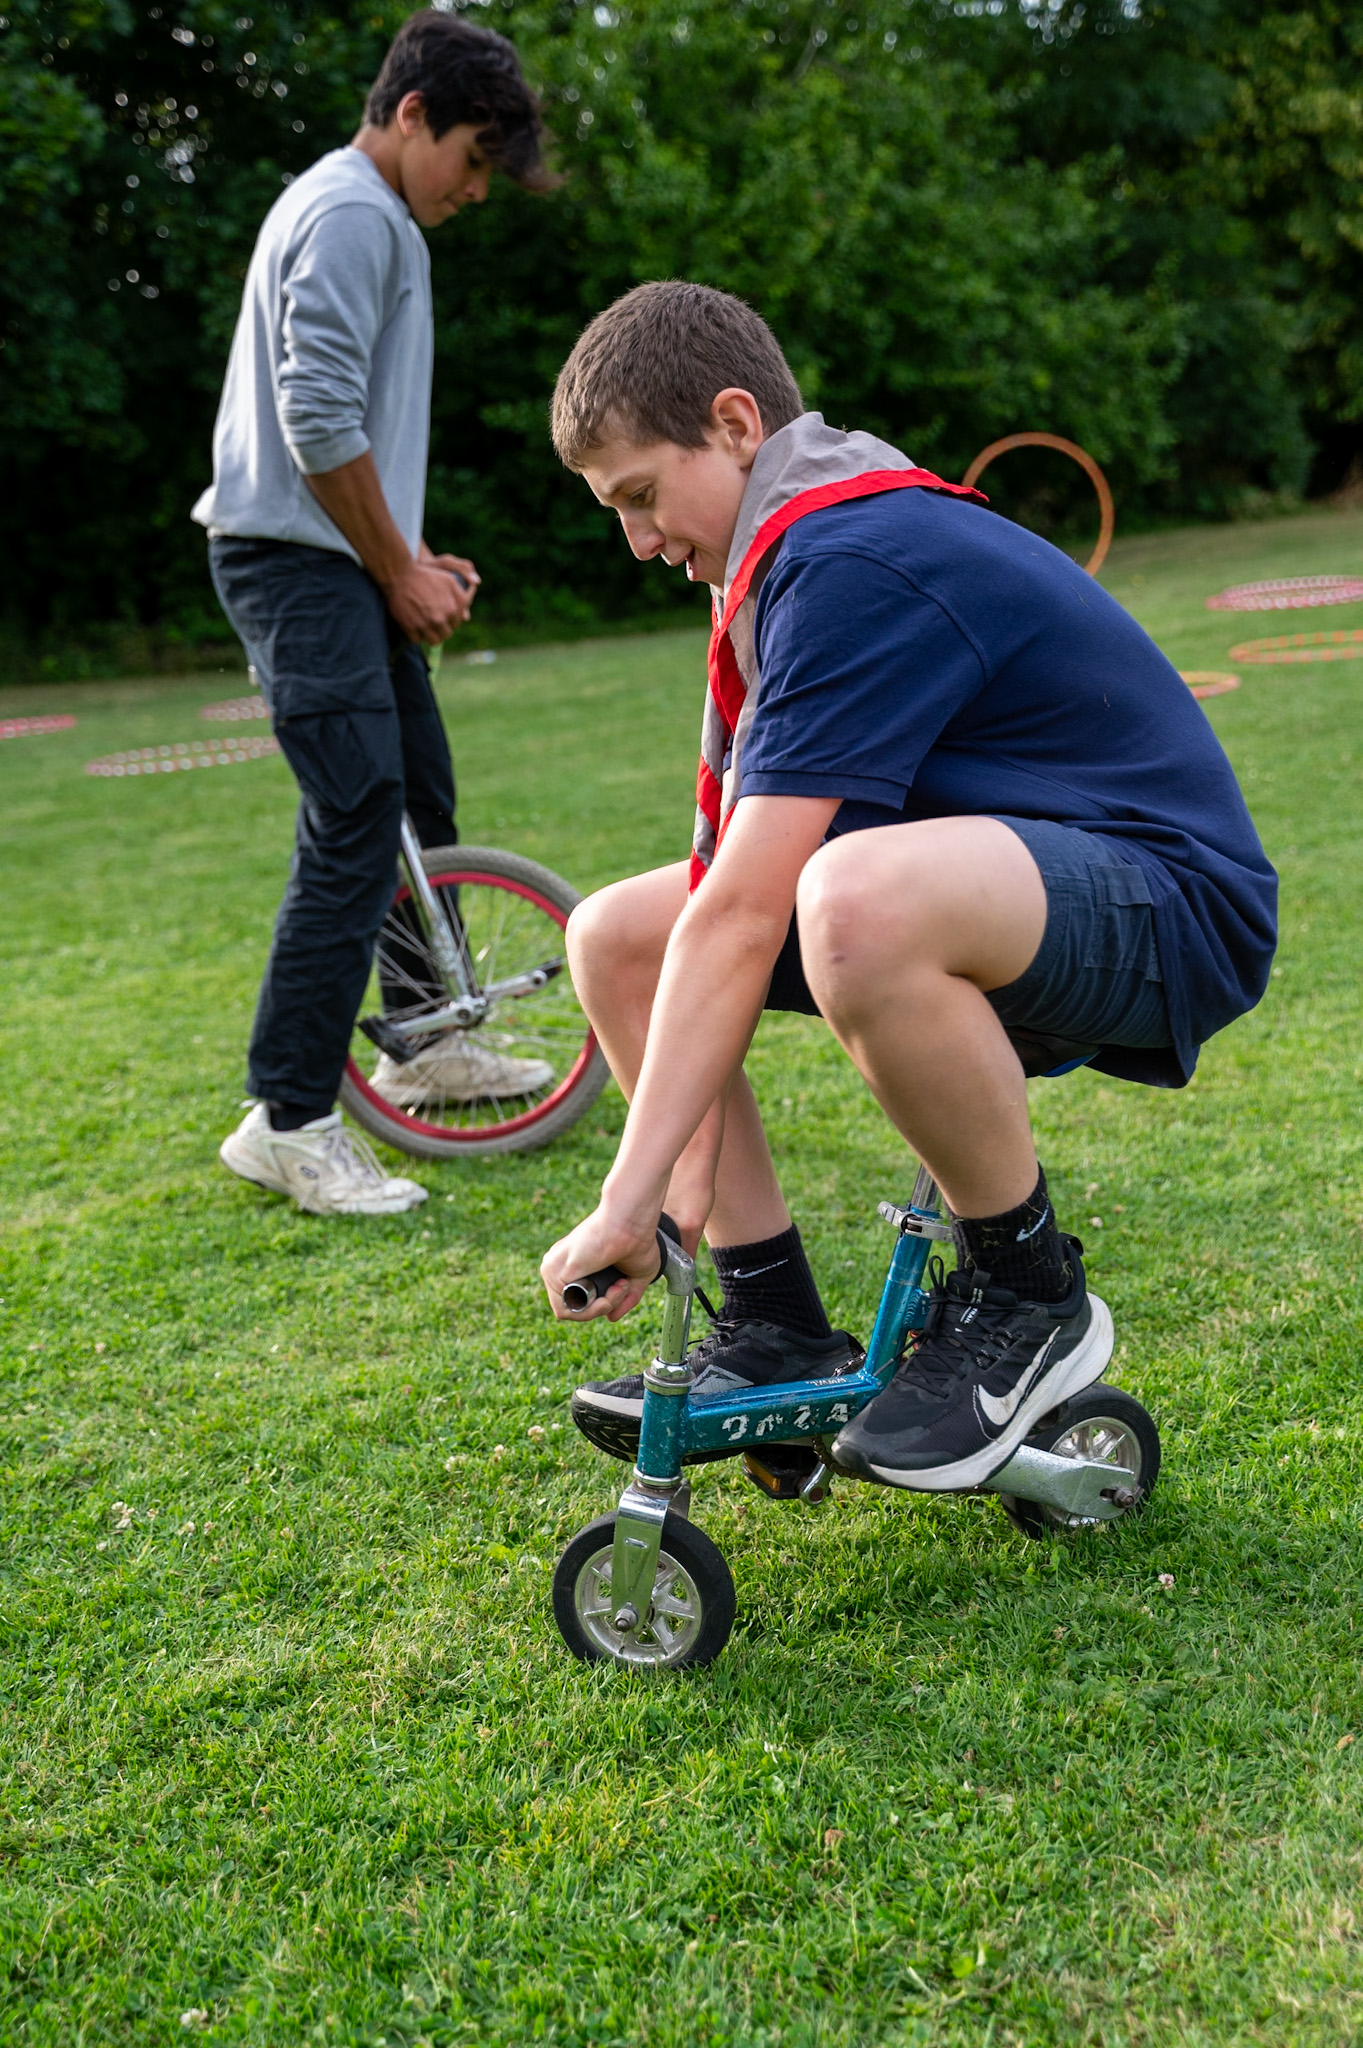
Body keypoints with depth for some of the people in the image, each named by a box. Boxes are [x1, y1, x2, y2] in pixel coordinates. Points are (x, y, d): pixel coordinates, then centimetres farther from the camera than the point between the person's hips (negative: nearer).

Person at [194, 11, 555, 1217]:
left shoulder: (374, 220, 22)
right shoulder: (354, 216, -13)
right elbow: (319, 420, -21)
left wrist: (415, 560, 15)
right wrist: (402, 573, -12)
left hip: (348, 564, 11)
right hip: (300, 563, -11)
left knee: (423, 802, 16)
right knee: (355, 832, -15)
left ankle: (427, 1050, 30)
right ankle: (288, 1122, -11)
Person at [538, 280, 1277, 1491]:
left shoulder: (852, 565, -22)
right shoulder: (799, 557, 10)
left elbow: (741, 917, -27)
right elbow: (731, 888, 3)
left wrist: (632, 1199, -24)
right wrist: (686, 1164, -4)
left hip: (1171, 903, -10)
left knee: (855, 904, -42)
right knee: (615, 935, 3)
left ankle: (1028, 1299, -16)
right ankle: (778, 1333, 7)